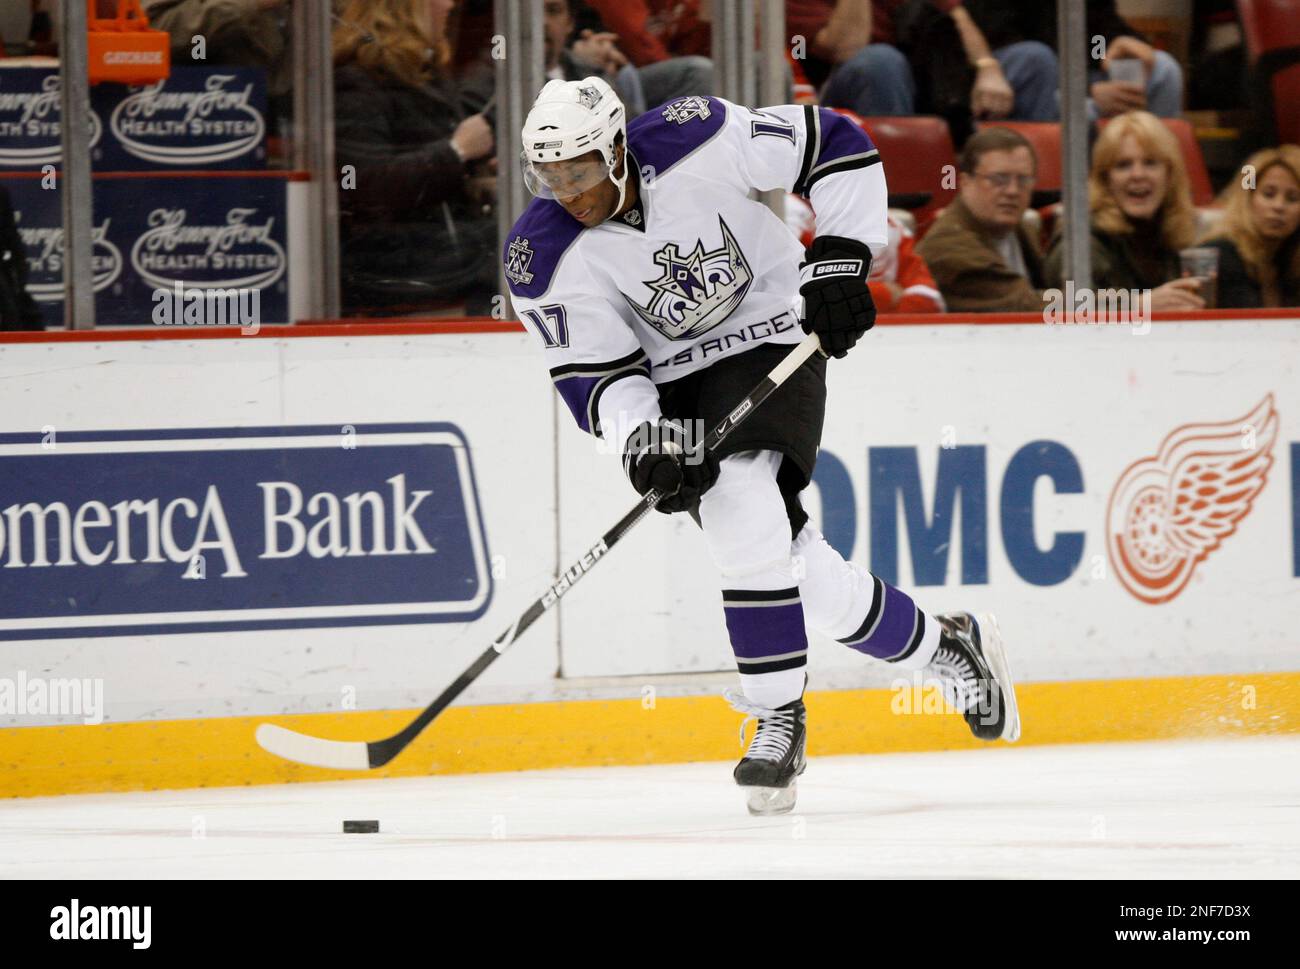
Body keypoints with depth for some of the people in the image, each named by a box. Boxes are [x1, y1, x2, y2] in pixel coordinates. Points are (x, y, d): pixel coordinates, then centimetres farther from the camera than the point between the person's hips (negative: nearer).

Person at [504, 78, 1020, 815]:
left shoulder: (698, 144, -21)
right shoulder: (547, 257, -14)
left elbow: (835, 146, -11)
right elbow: (594, 372, -10)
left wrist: (840, 256, -17)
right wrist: (641, 436, -27)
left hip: (773, 338, -3)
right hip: (677, 381, 3)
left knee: (746, 501, -24)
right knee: (796, 569, -13)